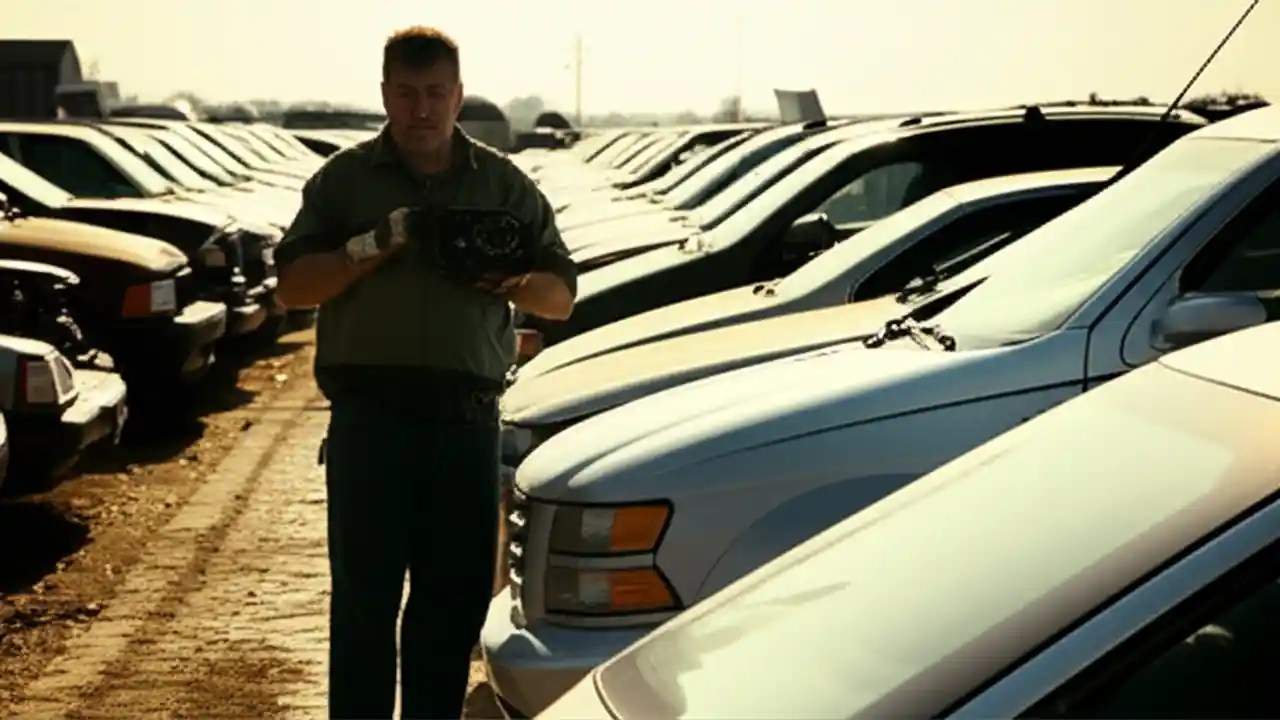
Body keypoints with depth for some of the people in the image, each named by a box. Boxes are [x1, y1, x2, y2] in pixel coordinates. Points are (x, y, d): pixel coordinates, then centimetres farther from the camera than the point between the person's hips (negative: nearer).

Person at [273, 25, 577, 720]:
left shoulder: (503, 183, 12)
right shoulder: (344, 178, 8)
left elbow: (561, 296, 12)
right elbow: (292, 285, 2)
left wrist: (508, 278, -10)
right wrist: (370, 248, -13)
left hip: (467, 417, 2)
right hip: (369, 413, -2)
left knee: (456, 595, 6)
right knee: (364, 595, -3)